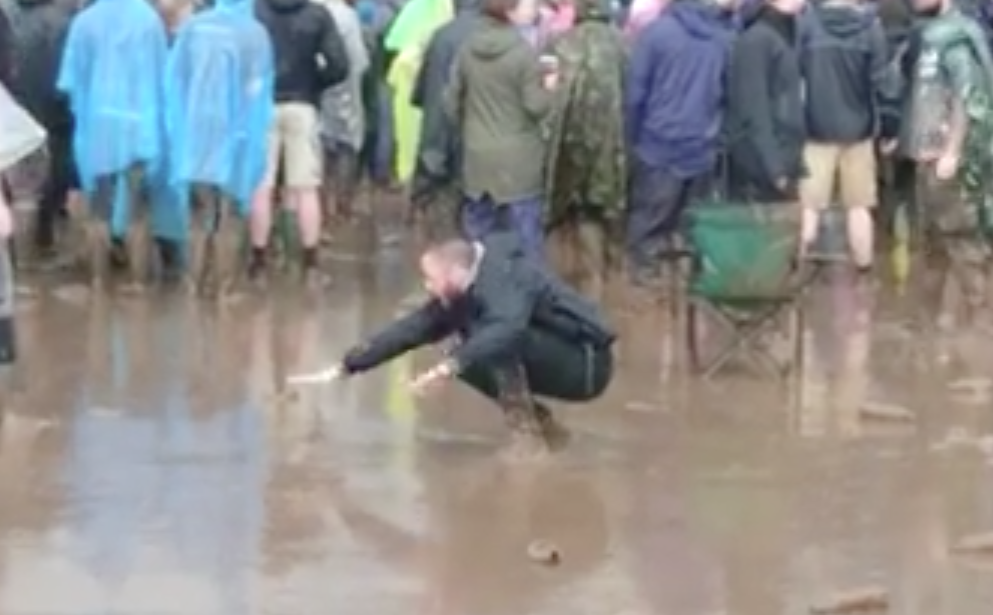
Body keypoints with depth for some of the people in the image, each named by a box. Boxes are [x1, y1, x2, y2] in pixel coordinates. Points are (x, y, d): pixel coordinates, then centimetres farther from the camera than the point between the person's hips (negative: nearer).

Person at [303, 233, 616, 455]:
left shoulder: (505, 276, -25)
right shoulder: (461, 293, 1)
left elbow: (507, 330, -44)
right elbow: (412, 328, 4)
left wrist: (448, 367, -52)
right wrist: (348, 366, 5)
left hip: (586, 364, -9)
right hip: (562, 365, 9)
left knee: (492, 342, -27)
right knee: (469, 359, 4)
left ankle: (528, 435, -18)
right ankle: (541, 424, 11)